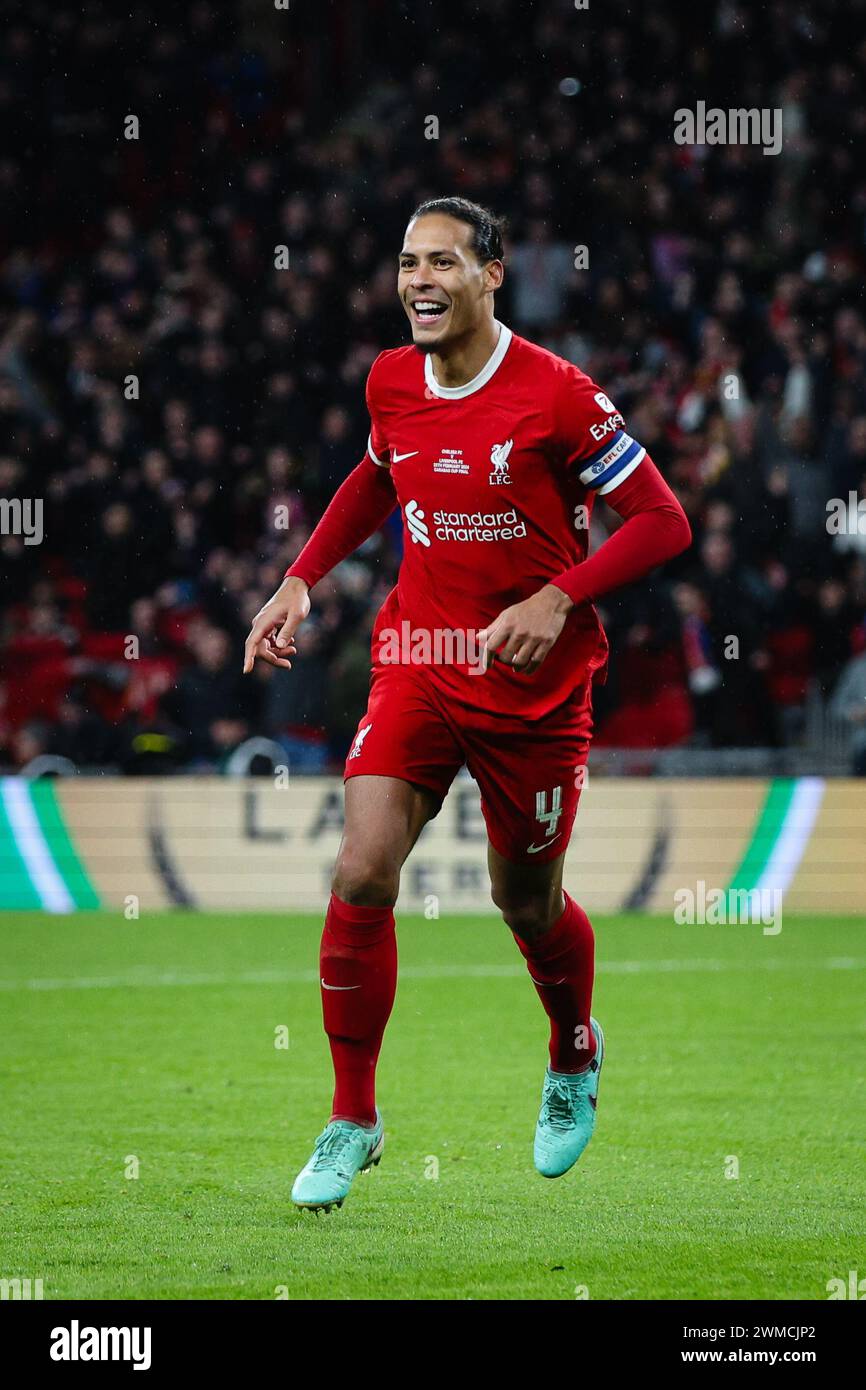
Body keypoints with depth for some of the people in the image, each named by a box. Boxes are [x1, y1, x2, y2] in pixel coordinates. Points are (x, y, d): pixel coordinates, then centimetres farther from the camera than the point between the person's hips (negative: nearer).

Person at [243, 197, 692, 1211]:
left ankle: (574, 1066, 44)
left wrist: (558, 600, -24)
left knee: (527, 902, 11)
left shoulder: (556, 395, -16)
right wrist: (302, 577, 12)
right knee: (360, 876, -15)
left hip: (535, 688, -3)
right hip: (417, 663, 3)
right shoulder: (391, 382, 0)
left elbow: (662, 521, -12)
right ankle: (352, 1121, -3)